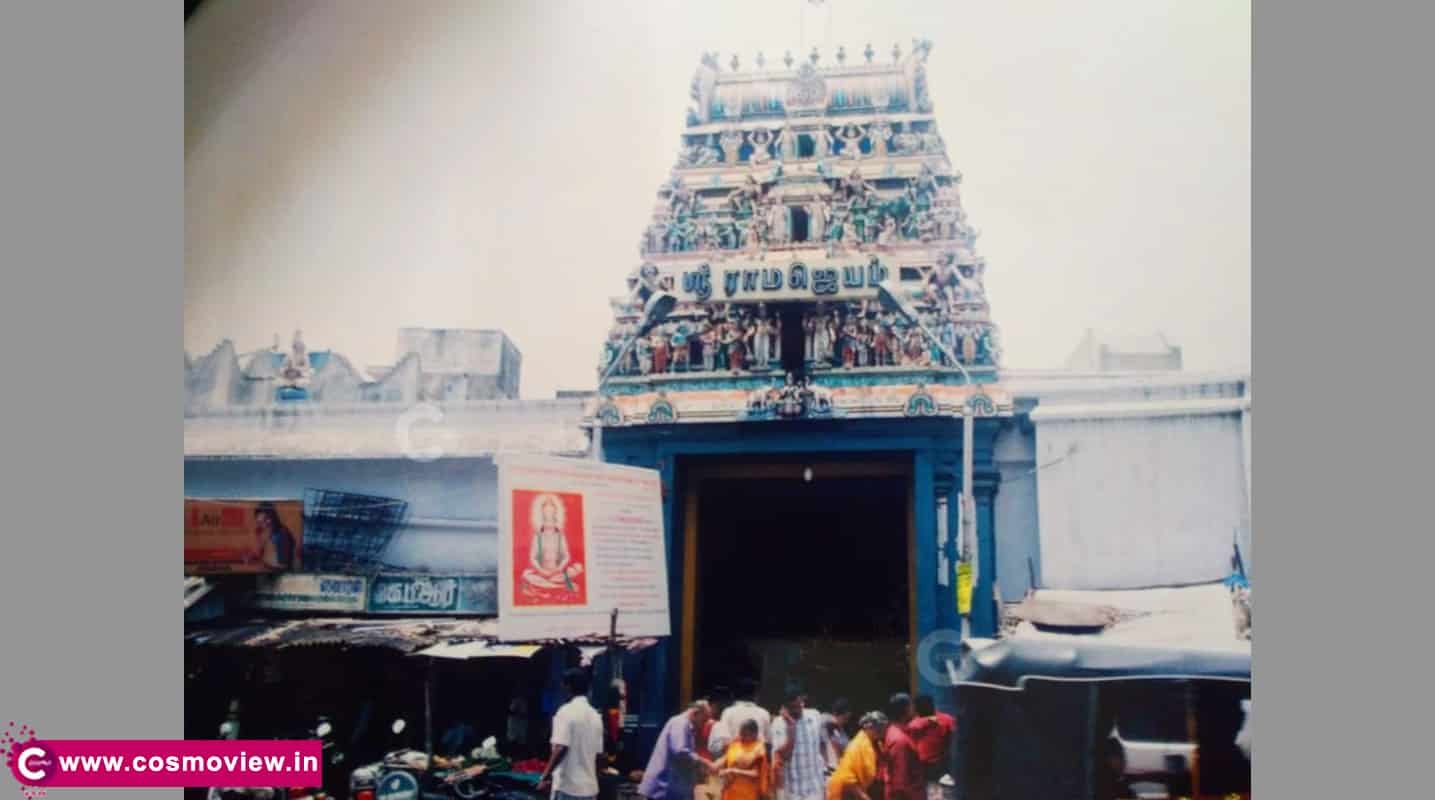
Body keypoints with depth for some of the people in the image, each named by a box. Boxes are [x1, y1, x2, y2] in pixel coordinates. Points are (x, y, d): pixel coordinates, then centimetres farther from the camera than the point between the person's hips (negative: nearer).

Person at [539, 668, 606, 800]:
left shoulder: (566, 711, -11)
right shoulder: (595, 716, 10)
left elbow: (561, 748, -20)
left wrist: (545, 777, -14)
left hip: (567, 785, -7)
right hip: (590, 787, 7)